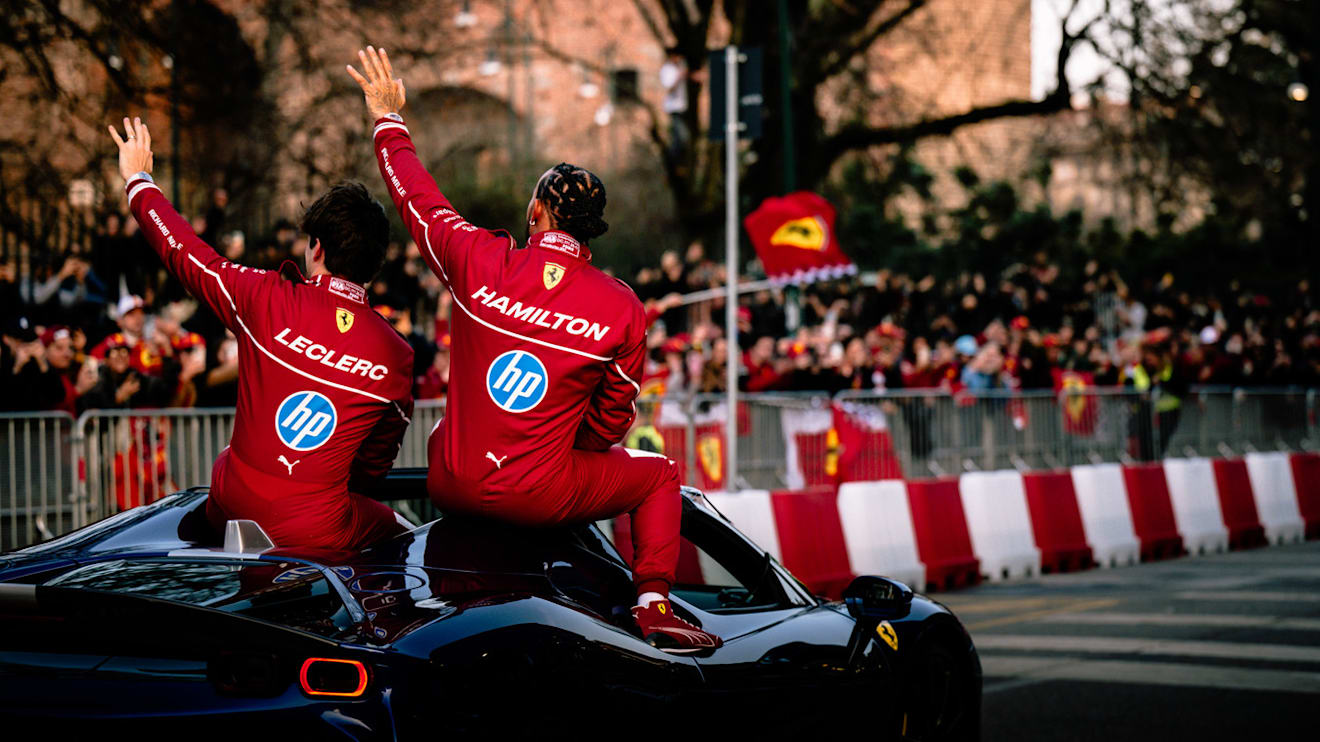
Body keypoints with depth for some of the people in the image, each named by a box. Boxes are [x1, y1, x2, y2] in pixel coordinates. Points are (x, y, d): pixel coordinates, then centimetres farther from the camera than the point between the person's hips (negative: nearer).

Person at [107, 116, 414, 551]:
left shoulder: (269, 300, -8)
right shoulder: (396, 355, -4)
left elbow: (185, 254, 7)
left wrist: (138, 180, 22)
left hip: (232, 511, 2)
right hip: (315, 531, -2)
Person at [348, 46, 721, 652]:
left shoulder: (480, 261, -9)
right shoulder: (622, 308, -9)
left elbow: (419, 199, 9)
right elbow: (612, 421, 1)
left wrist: (388, 119, 25)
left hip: (453, 487, 2)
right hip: (542, 500, -2)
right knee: (659, 473, 21)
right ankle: (654, 607, 5)